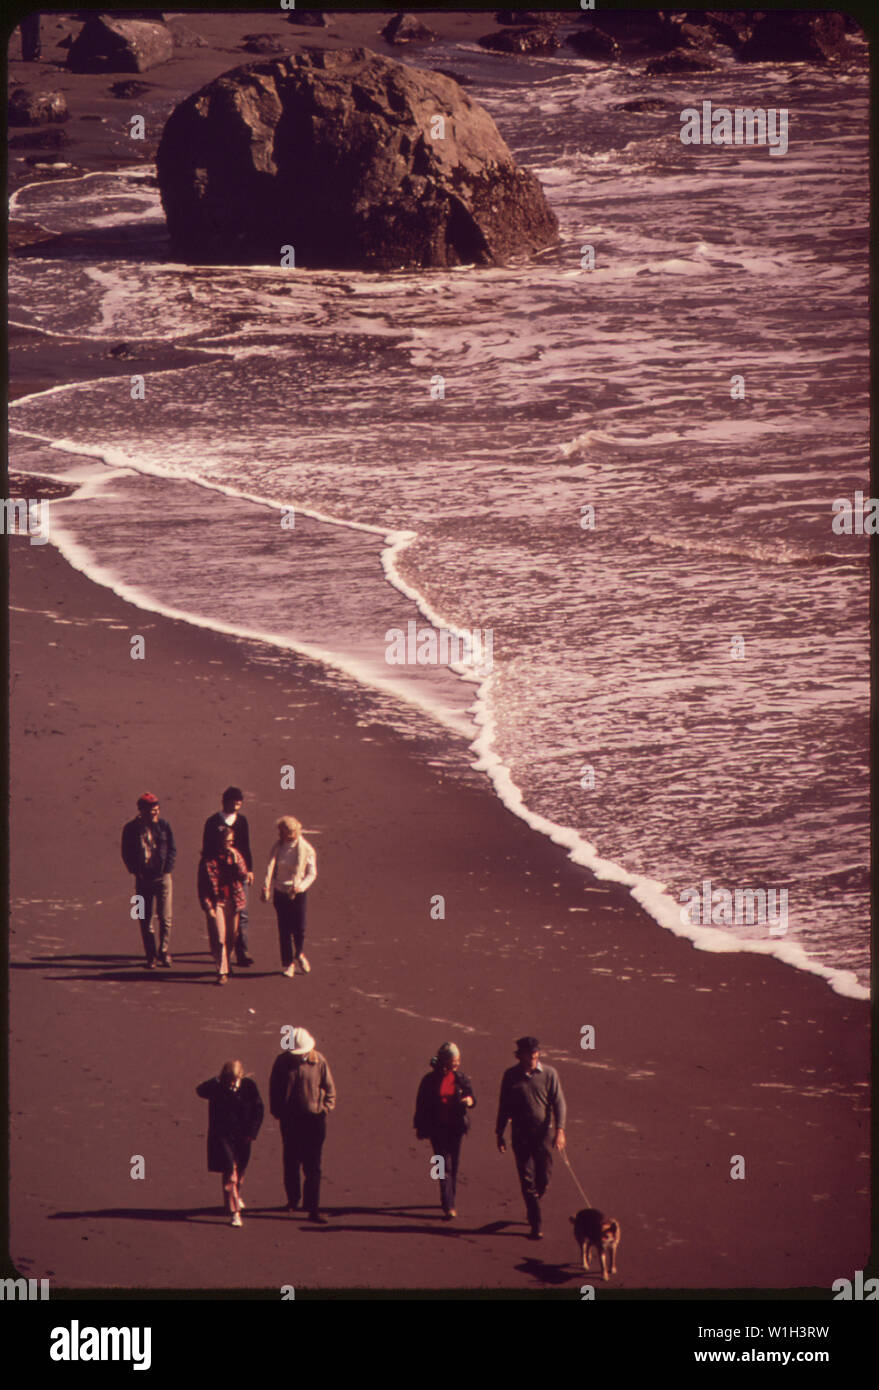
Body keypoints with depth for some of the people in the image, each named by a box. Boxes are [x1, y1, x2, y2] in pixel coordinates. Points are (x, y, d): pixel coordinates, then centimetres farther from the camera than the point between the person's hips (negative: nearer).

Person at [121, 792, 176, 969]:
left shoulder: (164, 826, 1)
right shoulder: (131, 829, 0)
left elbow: (172, 850, 5)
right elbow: (127, 853, 4)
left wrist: (167, 869, -5)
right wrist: (136, 871, -5)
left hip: (162, 876, 0)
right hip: (143, 879, 0)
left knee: (165, 918, -4)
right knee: (145, 920, 3)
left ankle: (164, 953, 7)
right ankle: (151, 957, 10)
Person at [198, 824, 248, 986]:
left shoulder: (234, 854, 6)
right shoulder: (207, 859, -5)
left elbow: (243, 875, -1)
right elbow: (202, 885, -3)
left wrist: (235, 860, -15)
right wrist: (207, 906, -9)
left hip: (233, 901, 4)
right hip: (216, 902, -4)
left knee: (231, 937, 8)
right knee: (219, 938, -8)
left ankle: (226, 965, 28)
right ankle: (222, 972, -2)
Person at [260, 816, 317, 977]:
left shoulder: (306, 849, -6)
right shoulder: (277, 848, 0)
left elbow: (312, 873, -3)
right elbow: (270, 867, -9)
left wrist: (301, 886, -21)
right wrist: (266, 887, -26)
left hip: (298, 893, -2)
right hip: (280, 893, 2)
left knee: (299, 928, -3)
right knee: (284, 930, 3)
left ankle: (298, 955, 28)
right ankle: (287, 964, 17)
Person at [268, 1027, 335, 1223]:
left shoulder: (319, 1061, -3)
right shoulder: (282, 1062, -2)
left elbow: (329, 1089, 6)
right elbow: (273, 1088, 7)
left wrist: (326, 1108, -4)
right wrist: (277, 1111, 0)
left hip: (314, 1119, -1)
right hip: (290, 1119, 1)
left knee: (312, 1167, -4)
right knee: (291, 1162, 12)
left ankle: (313, 1209, -3)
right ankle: (293, 1199, 33)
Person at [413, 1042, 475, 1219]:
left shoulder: (460, 1078, 1)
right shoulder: (430, 1080, -7)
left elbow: (471, 1097, 2)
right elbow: (421, 1104, 0)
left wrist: (469, 1100, -23)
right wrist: (420, 1128, 4)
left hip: (456, 1127, 3)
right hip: (437, 1128, -3)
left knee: (453, 1164, 11)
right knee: (445, 1165, -10)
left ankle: (448, 1201, 28)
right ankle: (448, 1207, -15)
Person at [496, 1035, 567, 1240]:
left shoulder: (549, 1074, -2)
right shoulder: (511, 1076, 2)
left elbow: (558, 1103, -4)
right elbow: (504, 1107, 9)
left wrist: (560, 1130, -15)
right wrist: (500, 1134, 9)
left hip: (543, 1133, 0)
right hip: (521, 1135, 0)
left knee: (543, 1180, 3)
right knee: (527, 1181, -4)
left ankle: (532, 1208, 33)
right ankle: (535, 1225, 0)